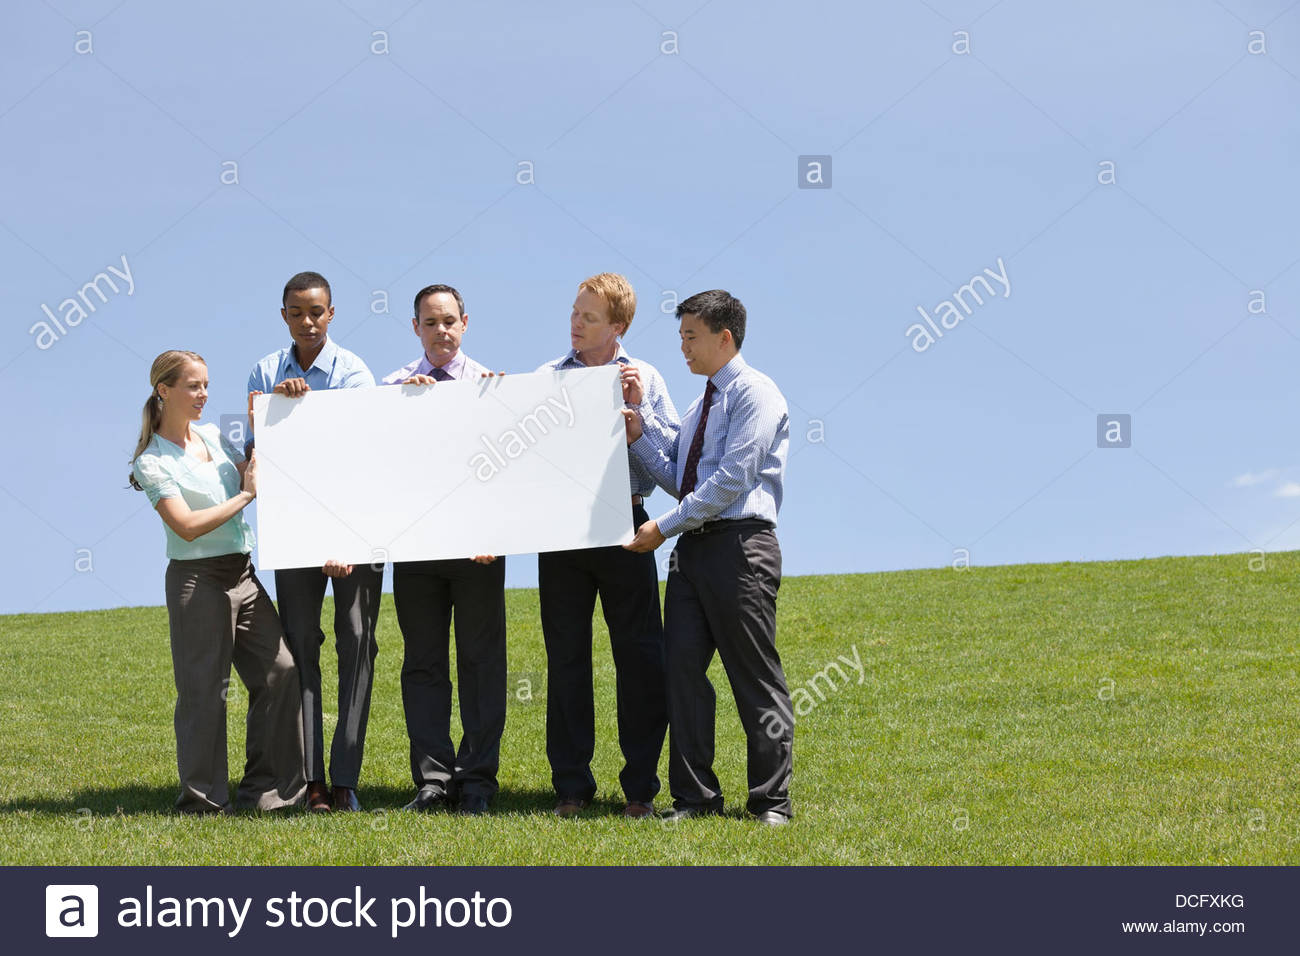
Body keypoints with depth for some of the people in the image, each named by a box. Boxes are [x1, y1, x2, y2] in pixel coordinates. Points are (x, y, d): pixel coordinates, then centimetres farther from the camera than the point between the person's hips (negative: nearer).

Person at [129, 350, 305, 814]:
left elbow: (256, 475, 12)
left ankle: (264, 786, 8)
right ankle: (203, 797, 5)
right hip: (197, 579, -6)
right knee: (204, 688, -4)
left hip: (242, 574, 7)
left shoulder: (214, 436, 14)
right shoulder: (152, 461, -7)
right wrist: (245, 496, -12)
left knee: (281, 669, -1)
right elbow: (187, 526, -16)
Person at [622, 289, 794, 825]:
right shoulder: (700, 407, 22)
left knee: (756, 678, -4)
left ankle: (771, 801, 0)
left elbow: (731, 480, -14)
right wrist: (640, 430, 5)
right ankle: (694, 796, 5)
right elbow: (677, 477, 16)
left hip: (740, 545, -8)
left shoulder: (755, 394, -6)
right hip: (691, 548, 8)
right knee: (682, 667, 1)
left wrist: (664, 527, -12)